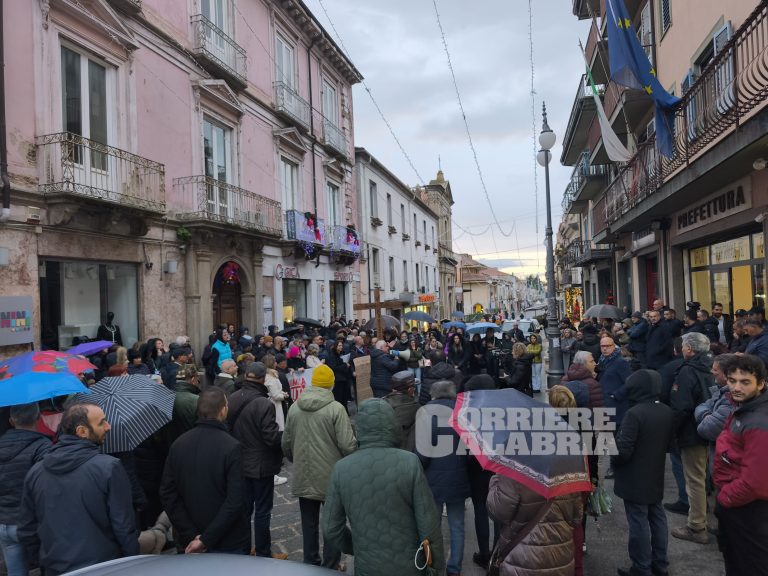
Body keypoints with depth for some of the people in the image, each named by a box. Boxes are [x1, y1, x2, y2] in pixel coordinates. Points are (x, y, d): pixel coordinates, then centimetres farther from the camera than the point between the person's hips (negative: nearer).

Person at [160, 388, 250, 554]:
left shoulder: (178, 444, -4)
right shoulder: (232, 447, -20)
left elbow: (167, 494, -3)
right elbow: (235, 501, -24)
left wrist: (191, 535, -5)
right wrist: (206, 540, -17)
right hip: (229, 544, -4)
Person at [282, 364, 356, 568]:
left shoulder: (294, 407, -1)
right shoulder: (336, 408, -17)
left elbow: (286, 443, 8)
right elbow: (347, 445, -19)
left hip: (303, 477, 4)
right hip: (331, 477, -4)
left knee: (309, 524, 18)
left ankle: (310, 563, 31)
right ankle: (330, 567, 19)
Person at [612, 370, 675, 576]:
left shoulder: (635, 413, -25)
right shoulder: (667, 412, 1)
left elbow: (623, 450, -25)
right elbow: (668, 443, 13)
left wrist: (613, 462, -5)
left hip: (635, 479, -8)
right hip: (656, 476, 8)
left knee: (639, 522, 2)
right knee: (657, 517, 17)